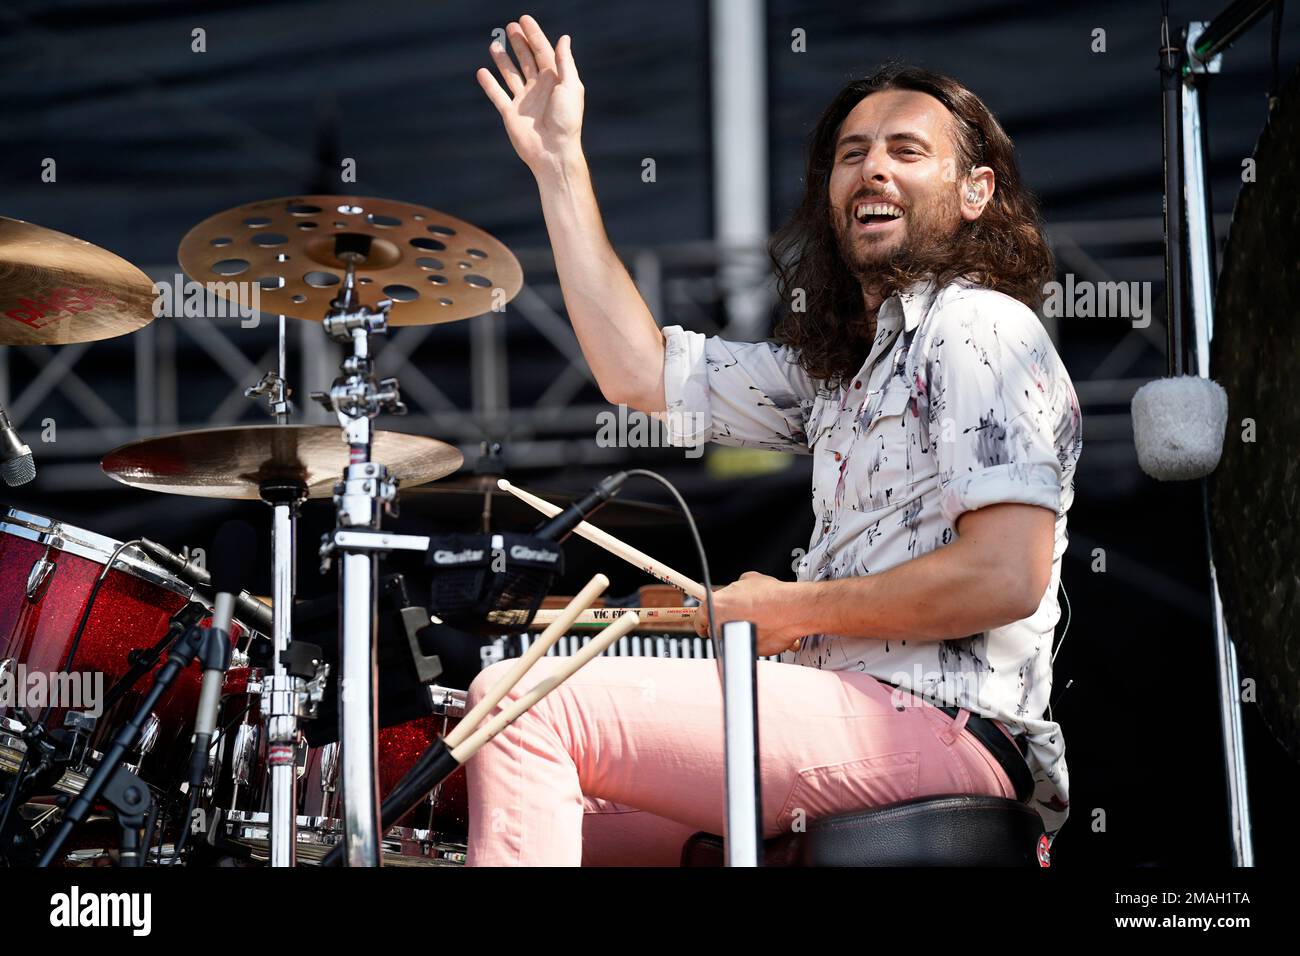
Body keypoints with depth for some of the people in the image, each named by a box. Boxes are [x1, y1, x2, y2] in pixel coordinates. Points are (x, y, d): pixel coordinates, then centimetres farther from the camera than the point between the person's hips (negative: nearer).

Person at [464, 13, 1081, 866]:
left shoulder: (981, 331, -6)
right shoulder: (839, 363, 23)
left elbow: (1005, 577, -17)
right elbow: (641, 371, 22)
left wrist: (789, 608, -8)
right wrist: (559, 162, 22)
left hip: (938, 731, -10)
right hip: (857, 717, 10)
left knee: (526, 701, -18)